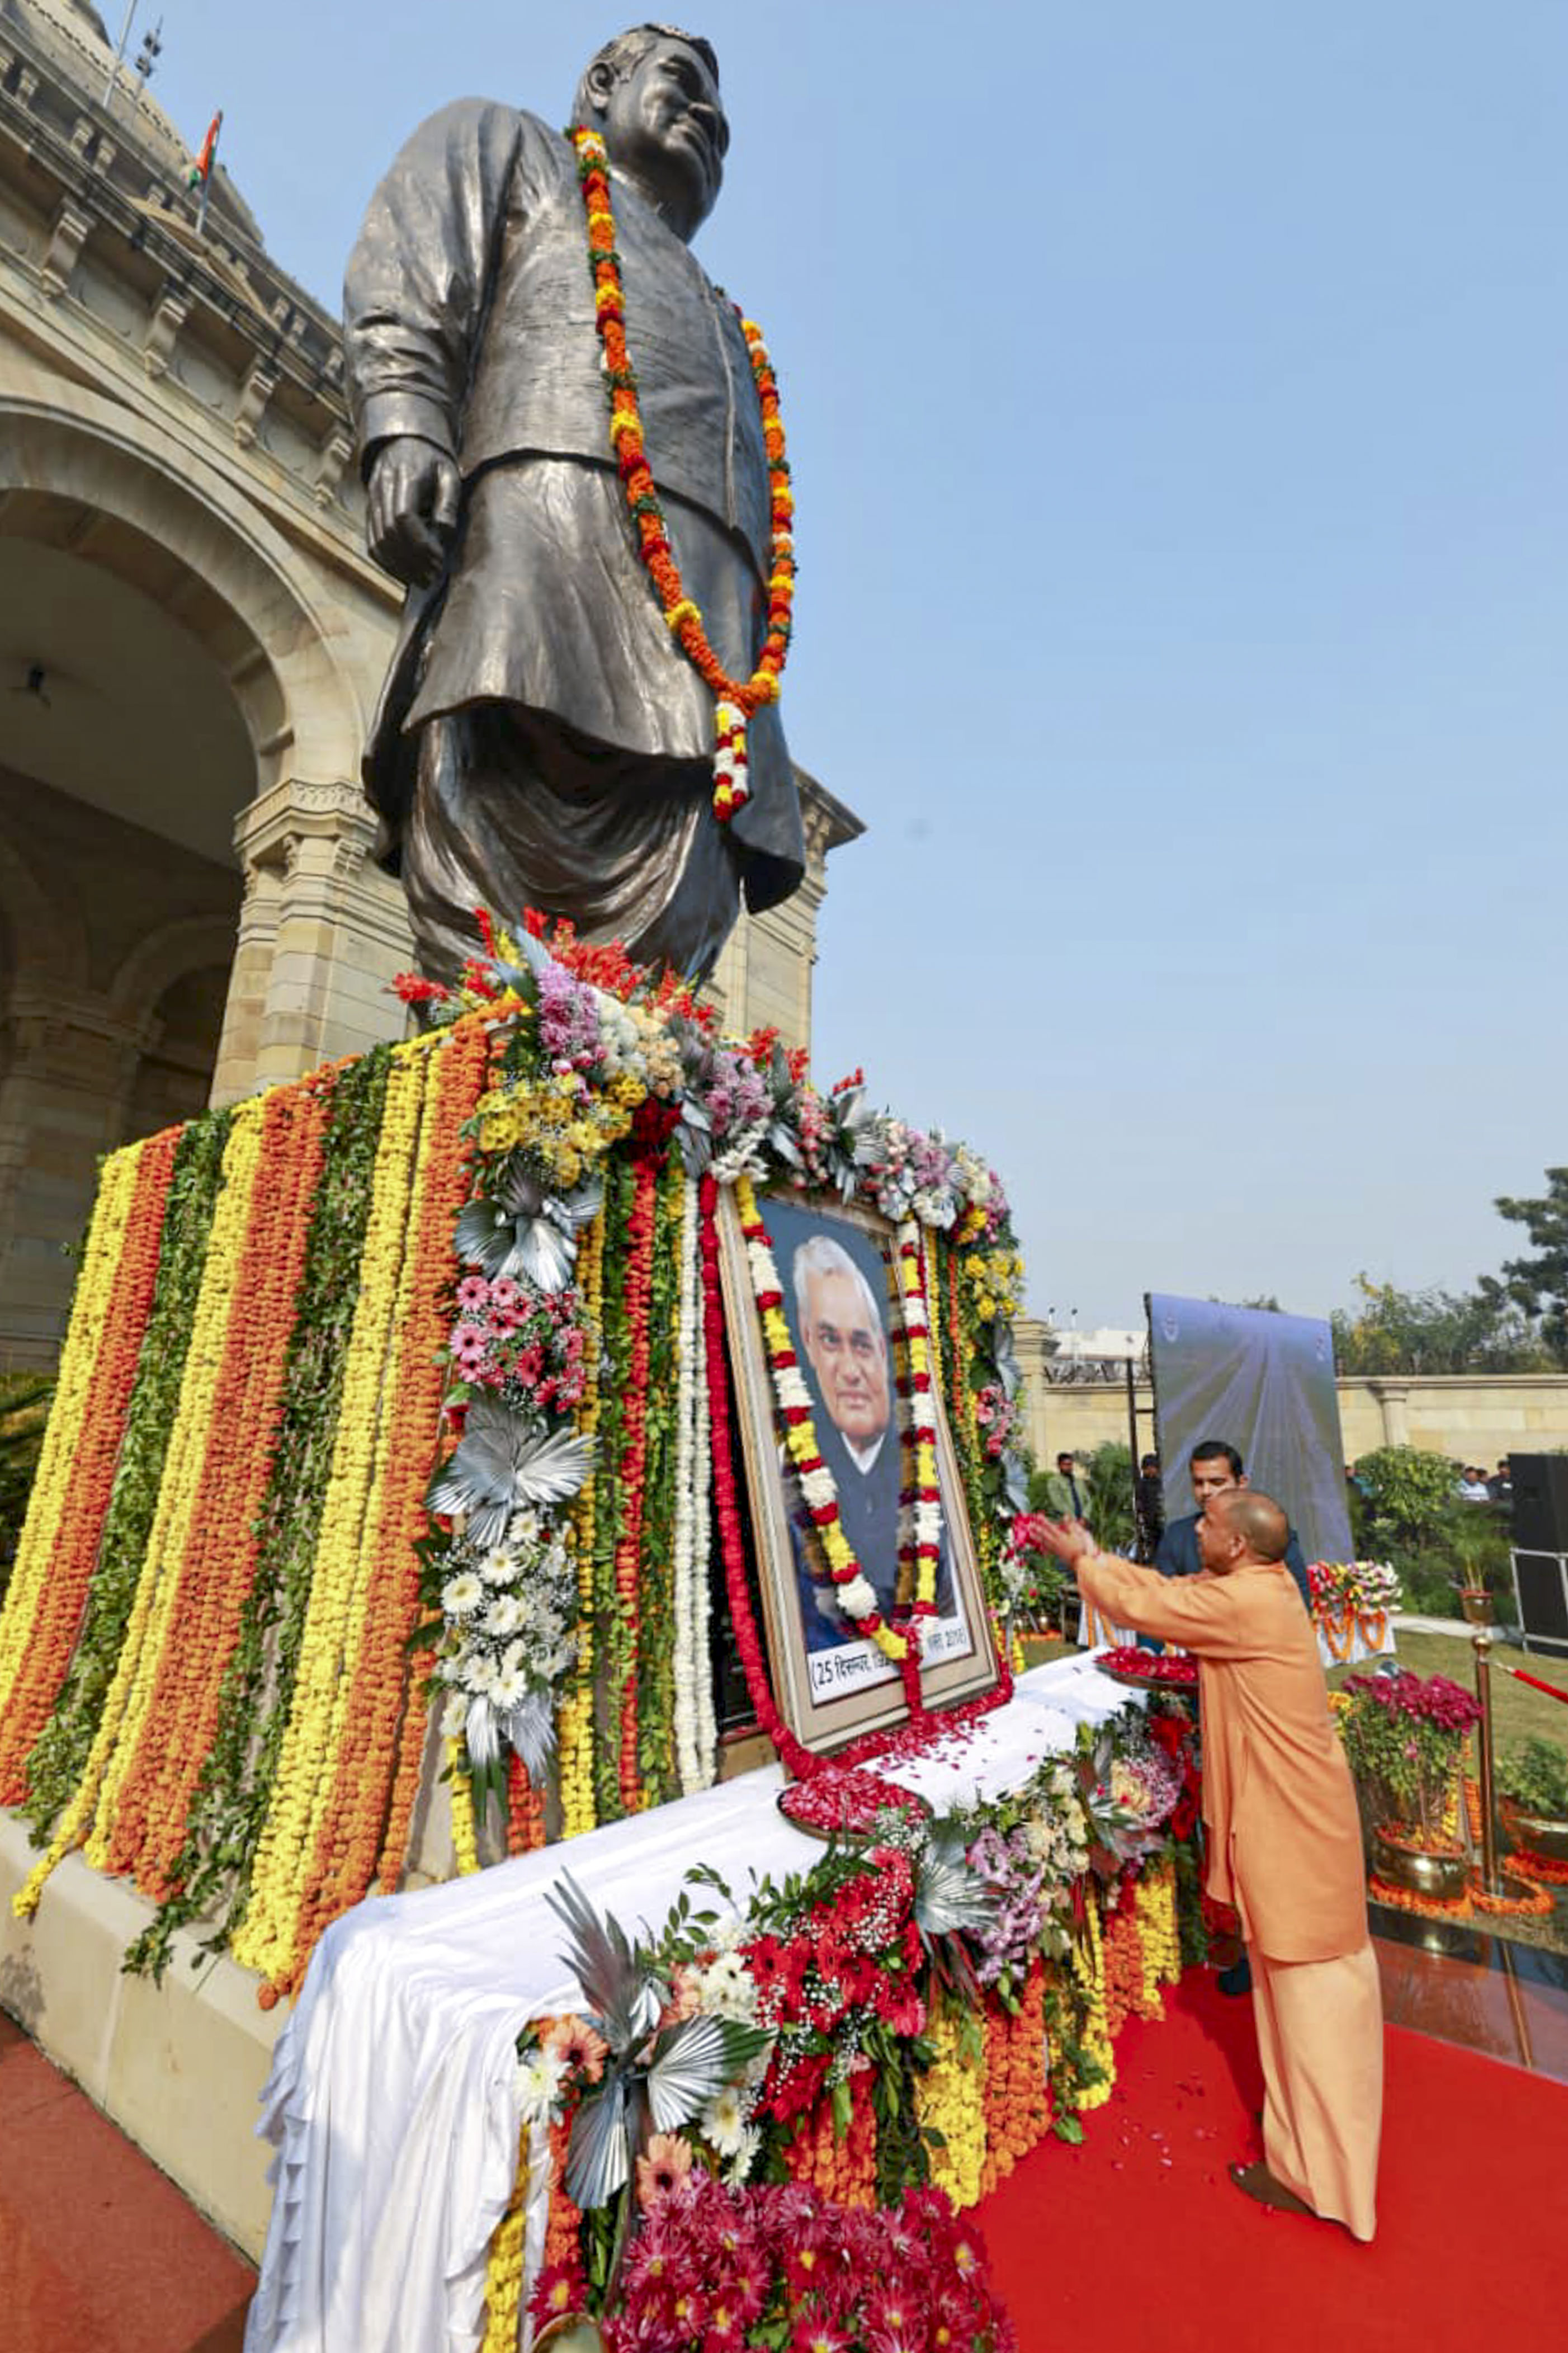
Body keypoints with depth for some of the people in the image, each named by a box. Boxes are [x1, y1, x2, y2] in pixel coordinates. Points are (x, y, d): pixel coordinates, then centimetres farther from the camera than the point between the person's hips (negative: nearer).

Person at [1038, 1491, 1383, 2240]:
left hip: (1288, 1820, -10)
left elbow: (1144, 1608, -21)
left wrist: (1082, 1560, -6)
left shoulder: (1244, 1603, -30)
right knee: (1321, 1971, 25)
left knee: (1304, 1982, 6)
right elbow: (1168, 1589, 8)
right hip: (1295, 1807, 10)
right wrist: (1095, 1553, 4)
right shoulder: (1256, 1587, -2)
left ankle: (1313, 2174, 24)